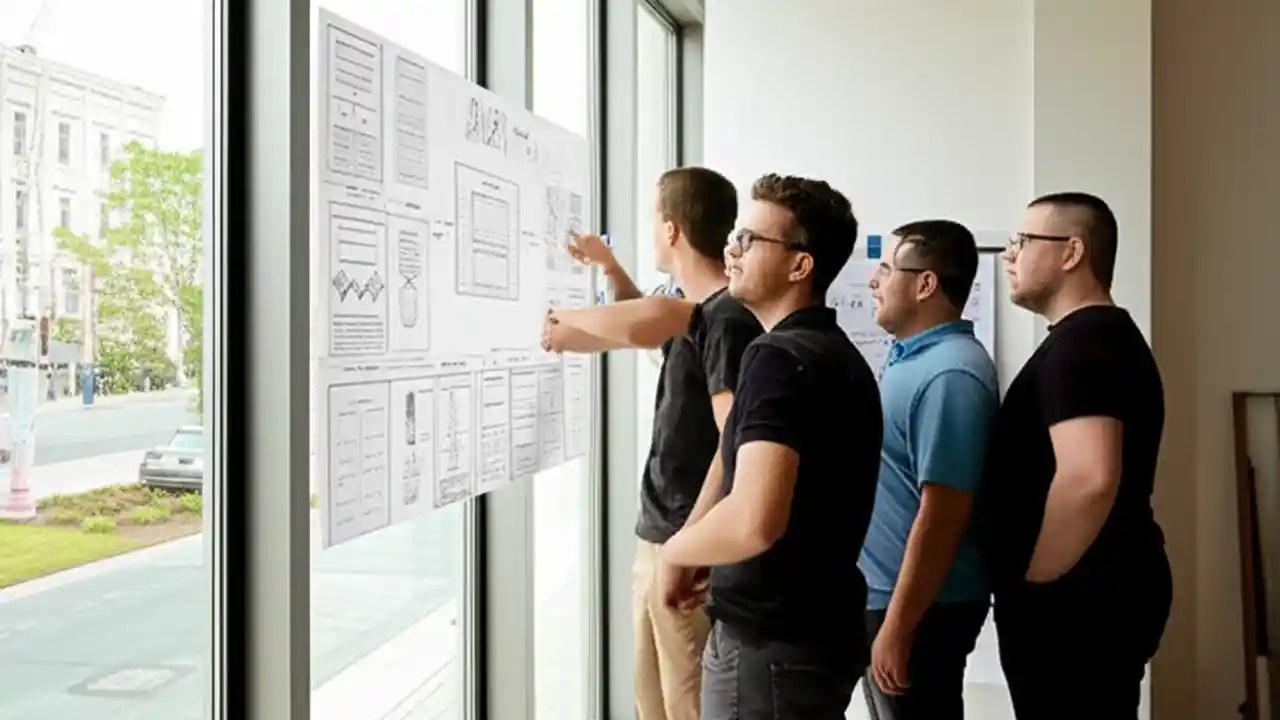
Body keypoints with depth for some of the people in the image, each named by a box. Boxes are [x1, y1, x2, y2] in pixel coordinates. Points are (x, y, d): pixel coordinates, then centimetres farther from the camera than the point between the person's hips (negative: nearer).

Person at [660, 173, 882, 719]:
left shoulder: (780, 357, -20)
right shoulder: (838, 355, 10)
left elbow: (753, 521, -33)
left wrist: (674, 550, -14)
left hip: (770, 642, -9)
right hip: (822, 628, 9)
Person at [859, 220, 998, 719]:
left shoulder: (948, 375, -21)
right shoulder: (912, 356, 10)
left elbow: (942, 514, -24)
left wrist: (896, 628, -23)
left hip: (921, 606, -9)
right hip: (884, 594, 9)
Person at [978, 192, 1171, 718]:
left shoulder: (1078, 345, -17)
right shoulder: (1106, 335, 16)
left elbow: (1089, 478, -31)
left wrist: (1034, 580, -19)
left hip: (1076, 599, -10)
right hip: (1099, 592, 10)